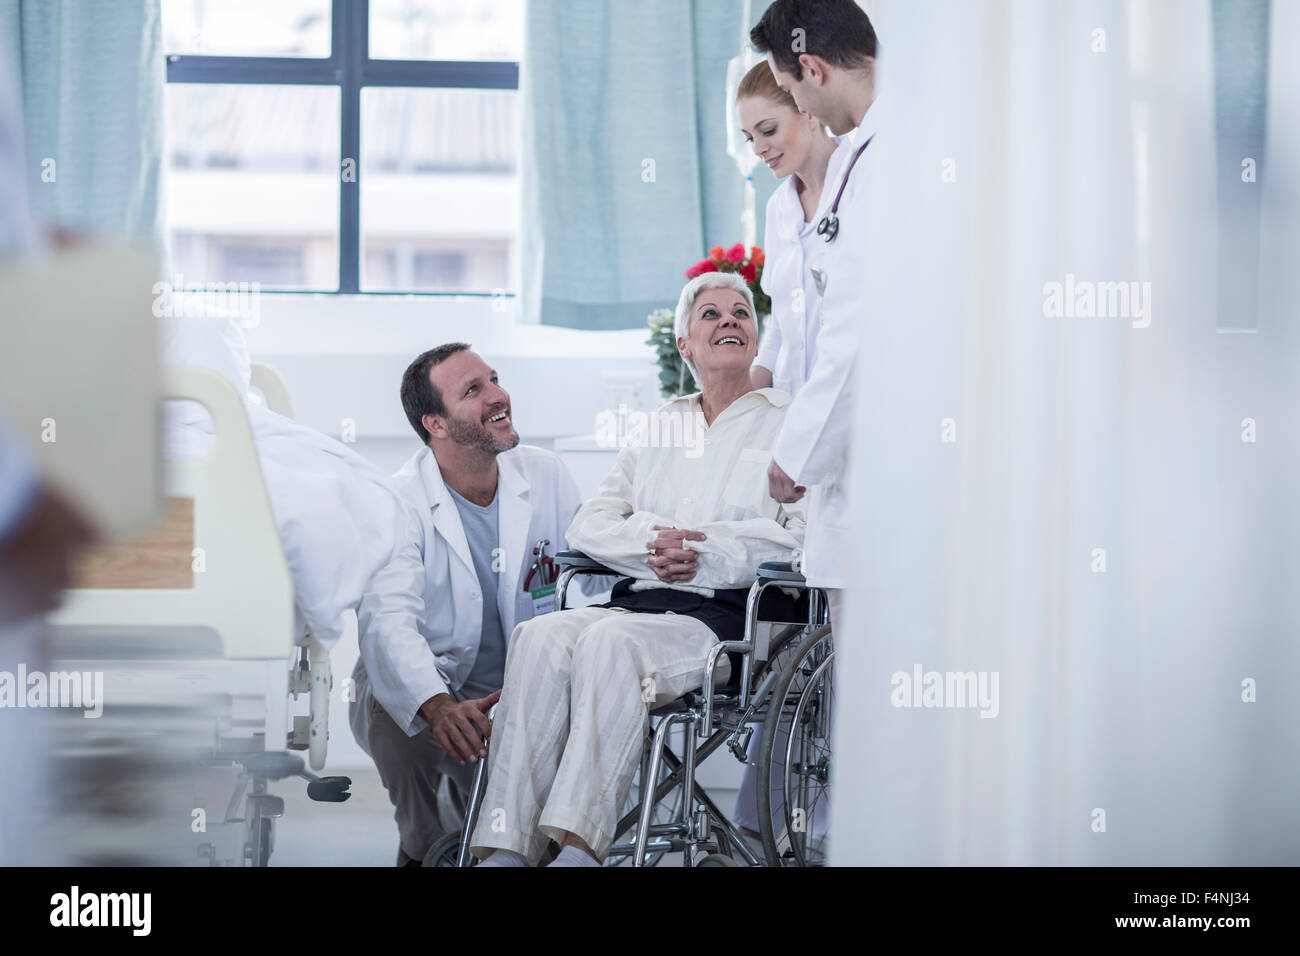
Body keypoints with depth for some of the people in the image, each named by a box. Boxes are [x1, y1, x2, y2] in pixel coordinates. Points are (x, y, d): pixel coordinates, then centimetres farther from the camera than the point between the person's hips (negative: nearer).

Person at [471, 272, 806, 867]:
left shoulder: (789, 422, 12)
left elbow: (805, 533, -4)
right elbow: (589, 525, 18)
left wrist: (707, 550, -14)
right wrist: (654, 540, -4)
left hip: (723, 612, -4)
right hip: (637, 600, 5)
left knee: (611, 641, -36)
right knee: (541, 637, -28)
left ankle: (578, 847, -46)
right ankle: (505, 847, -38)